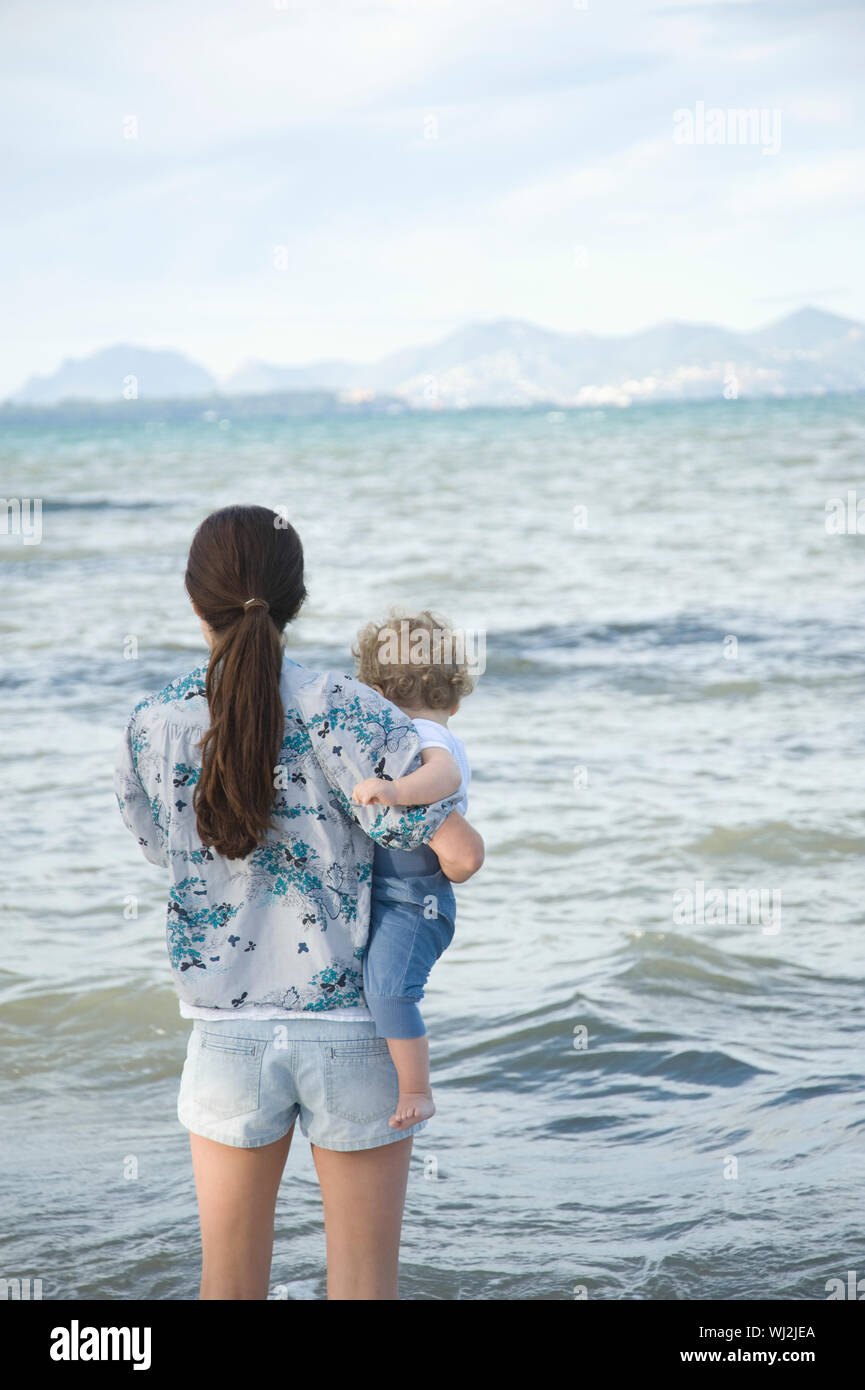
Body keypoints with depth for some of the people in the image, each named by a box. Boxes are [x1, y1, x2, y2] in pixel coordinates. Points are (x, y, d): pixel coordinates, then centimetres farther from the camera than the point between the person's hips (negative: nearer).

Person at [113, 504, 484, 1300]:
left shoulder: (152, 732, -5)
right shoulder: (345, 712, -15)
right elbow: (462, 854, -19)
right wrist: (455, 837, 6)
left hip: (229, 1034, 2)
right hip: (357, 1029, -2)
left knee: (230, 1280, 16)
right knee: (364, 1287, 9)